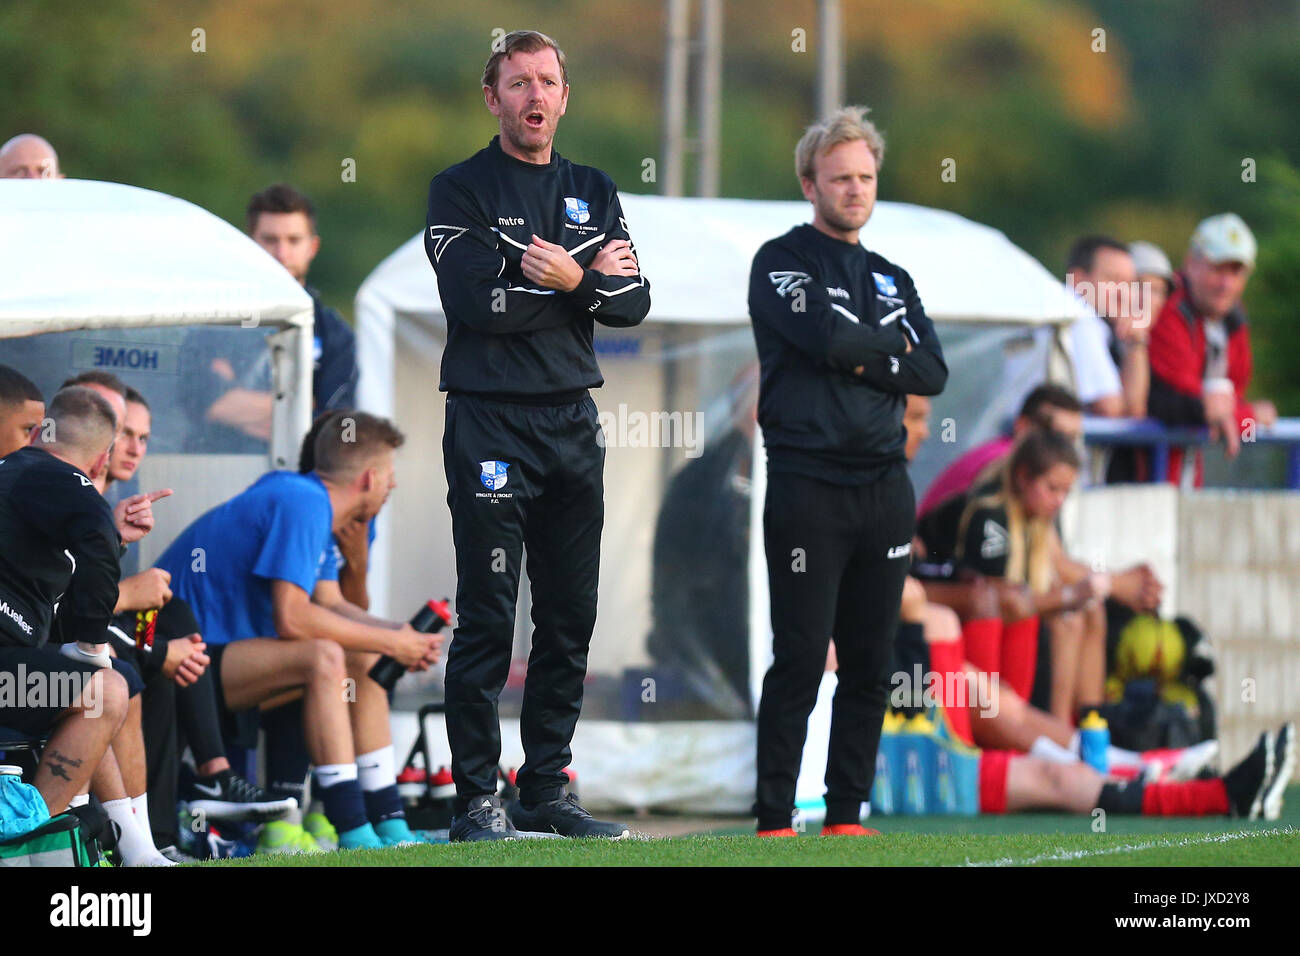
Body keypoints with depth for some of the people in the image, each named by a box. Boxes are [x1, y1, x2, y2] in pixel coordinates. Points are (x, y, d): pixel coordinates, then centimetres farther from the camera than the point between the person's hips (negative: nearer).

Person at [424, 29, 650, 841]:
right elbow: (476, 301, -15)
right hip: (491, 422, -5)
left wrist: (570, 280, -15)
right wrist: (589, 281, -8)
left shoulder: (594, 193, 15)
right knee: (487, 620, -7)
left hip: (573, 423, 5)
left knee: (571, 620, 7)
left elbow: (633, 302, 3)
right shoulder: (461, 190, -1)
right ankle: (477, 799, -4)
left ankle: (546, 790, 14)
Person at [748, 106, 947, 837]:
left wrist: (861, 361, -8)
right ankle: (775, 822, -3)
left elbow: (933, 373, 5)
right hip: (808, 486, -6)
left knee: (871, 666, 6)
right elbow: (823, 335, -18)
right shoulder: (782, 263, 1)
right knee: (800, 662, -7)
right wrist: (891, 346, -2)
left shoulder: (893, 279, 18)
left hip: (885, 487, 6)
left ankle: (848, 816, 12)